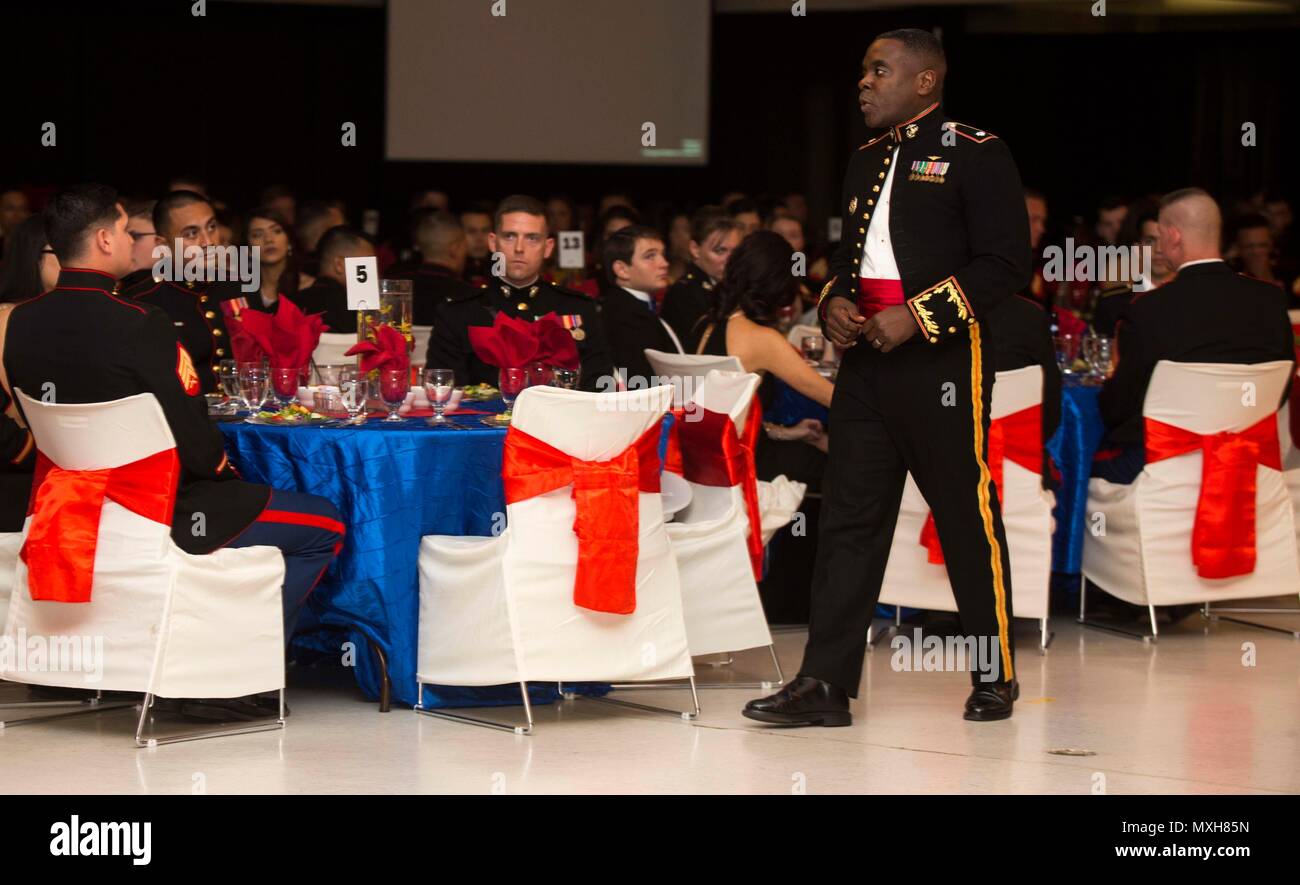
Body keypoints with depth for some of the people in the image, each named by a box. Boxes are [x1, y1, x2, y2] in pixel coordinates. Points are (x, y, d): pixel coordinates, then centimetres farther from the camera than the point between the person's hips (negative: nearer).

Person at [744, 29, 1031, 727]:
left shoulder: (976, 155, -5)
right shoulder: (865, 161, 19)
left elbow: (1006, 263, -10)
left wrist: (917, 315, -17)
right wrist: (833, 304, 4)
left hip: (941, 362, -7)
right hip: (865, 362, 7)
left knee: (969, 523, 0)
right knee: (848, 520, 3)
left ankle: (996, 677, 13)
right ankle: (824, 684, 4)